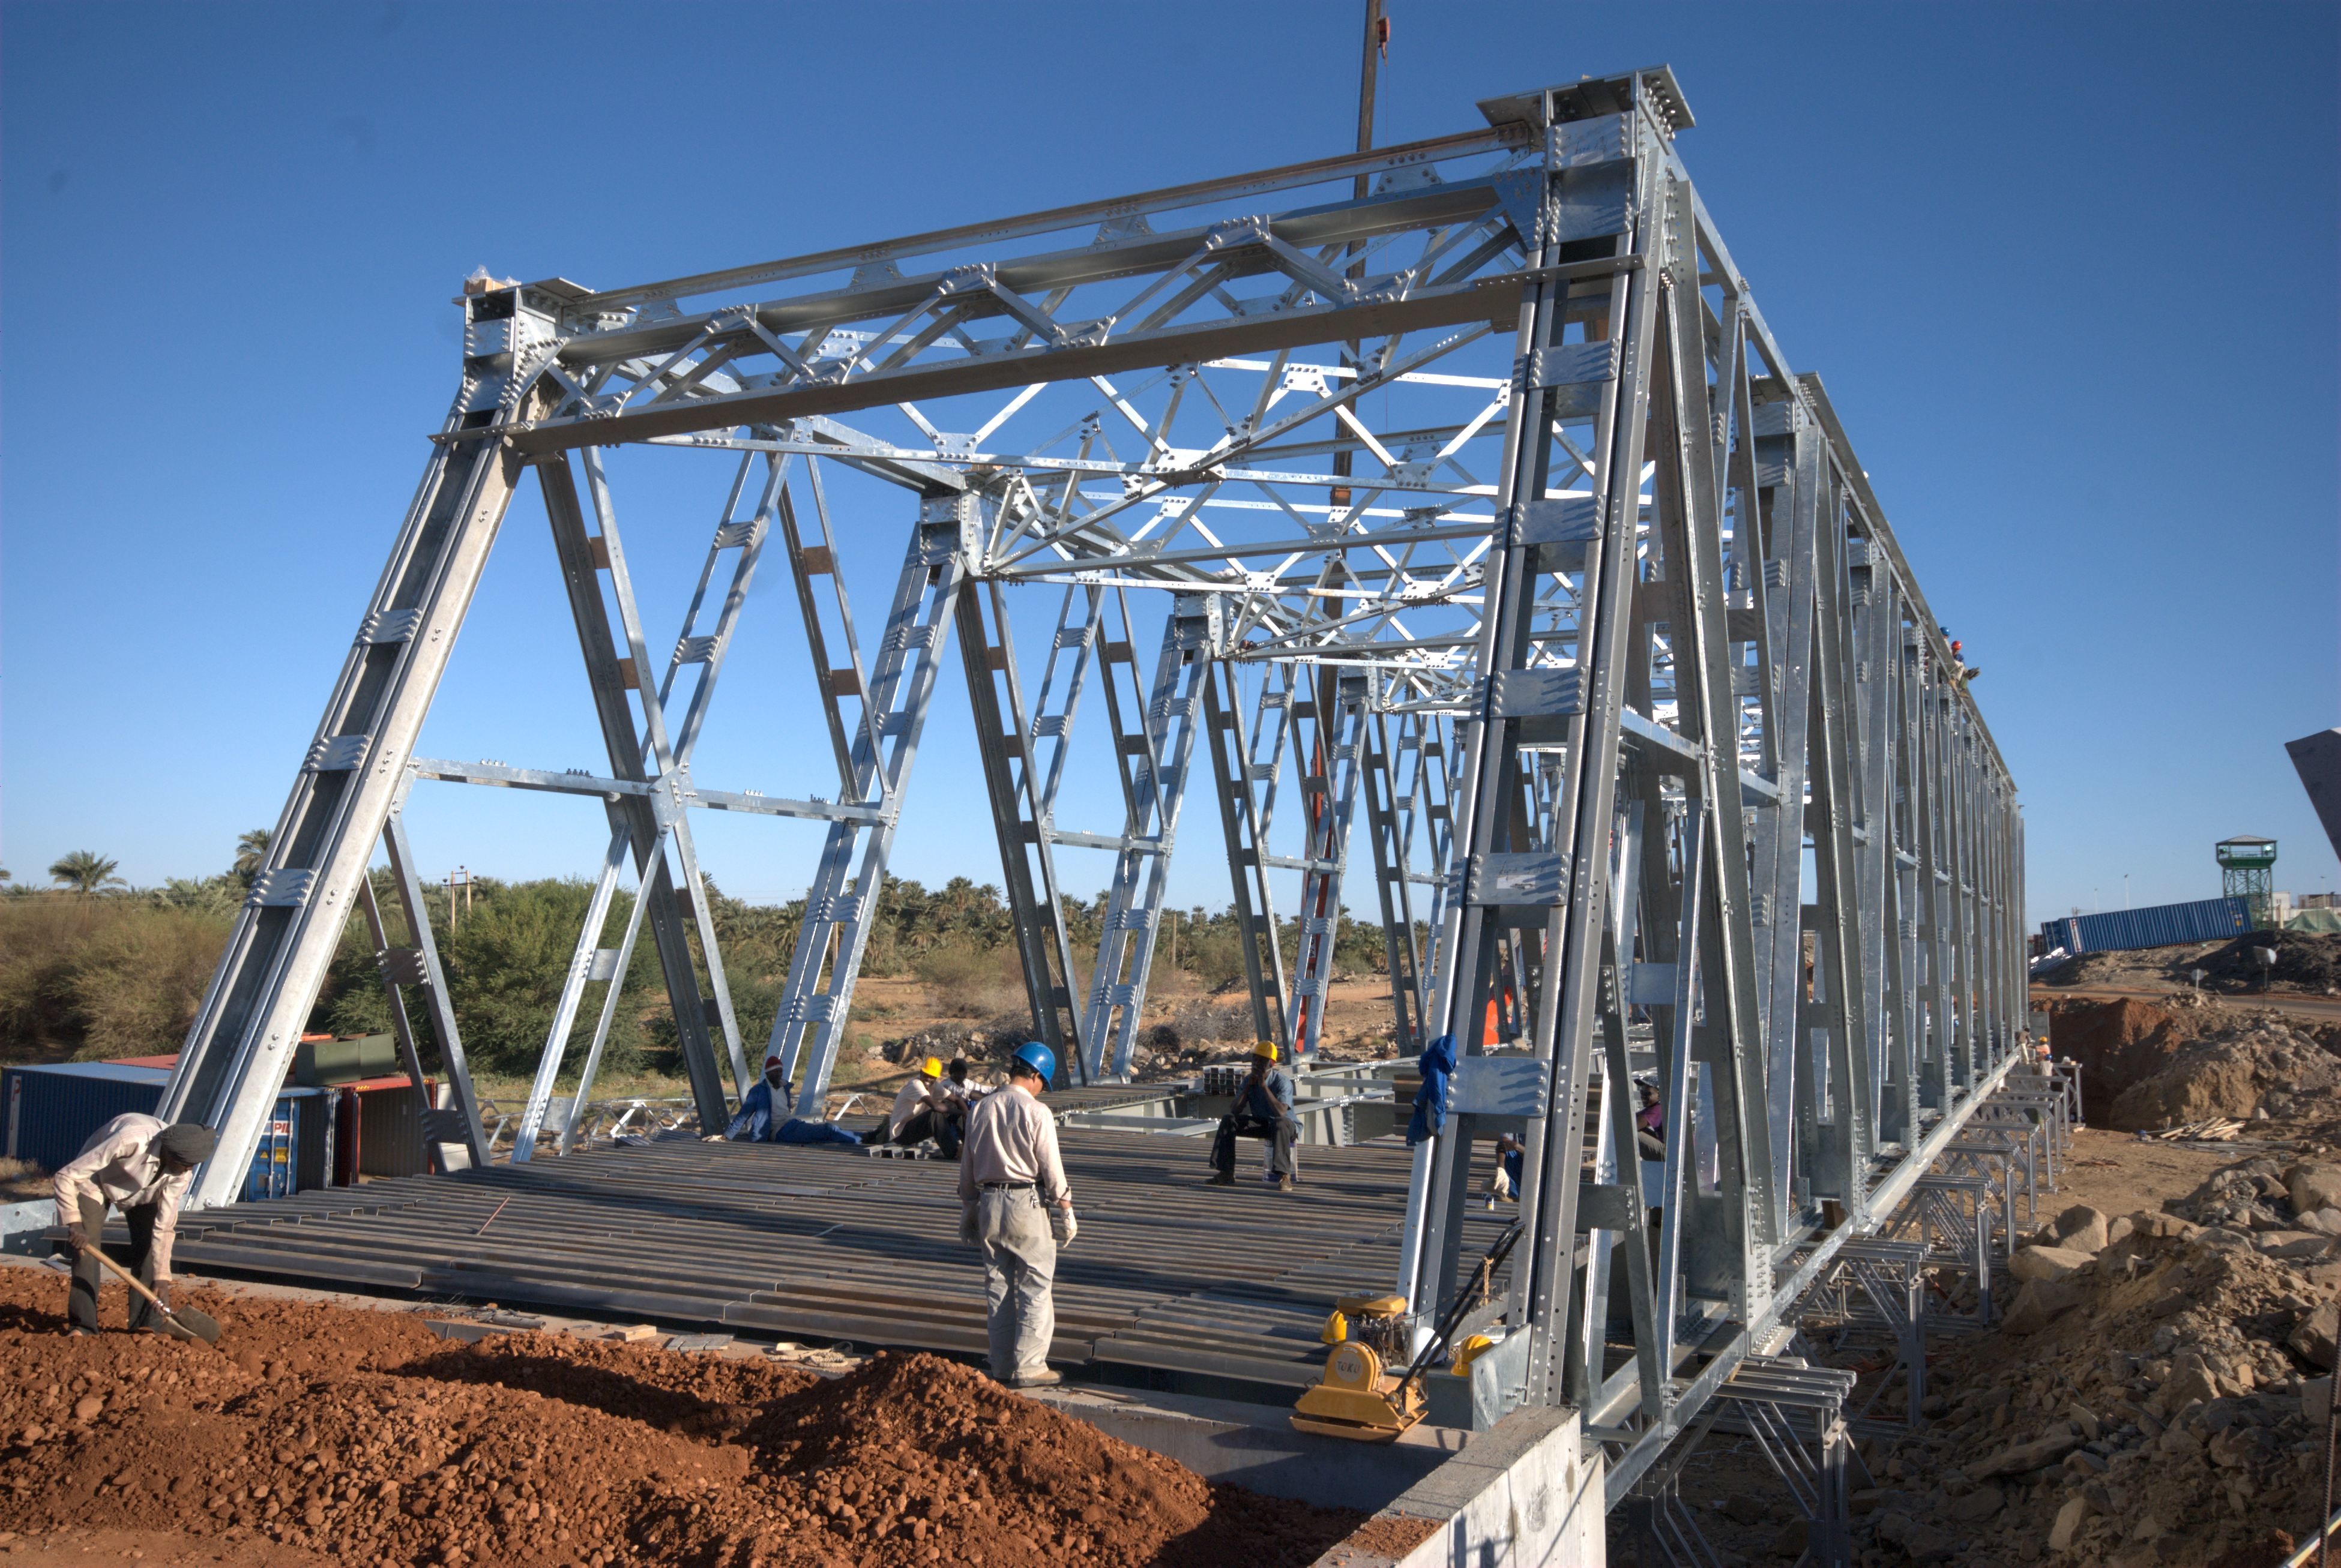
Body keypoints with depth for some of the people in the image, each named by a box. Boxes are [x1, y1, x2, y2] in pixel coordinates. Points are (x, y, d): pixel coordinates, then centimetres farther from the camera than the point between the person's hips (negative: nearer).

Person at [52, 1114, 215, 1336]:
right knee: (86, 1249, -15)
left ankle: (146, 1323, -1)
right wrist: (74, 1223, -41)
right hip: (96, 1182, -3)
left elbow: (164, 1226, -22)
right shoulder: (131, 1141, -44)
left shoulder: (182, 1172, -27)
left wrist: (162, 1278, -25)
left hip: (145, 1192, 3)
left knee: (149, 1248, -9)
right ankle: (82, 1326, -6)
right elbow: (66, 1176, -35)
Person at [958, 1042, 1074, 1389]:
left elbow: (967, 1167, 12)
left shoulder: (980, 1109, 6)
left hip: (989, 1204, 6)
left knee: (997, 1287, 12)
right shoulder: (1036, 1113, -12)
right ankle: (1028, 1367, 2)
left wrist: (968, 1210, 20)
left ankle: (1002, 1367, 17)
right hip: (1027, 1204, -6)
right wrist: (1065, 1210, 1)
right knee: (1036, 1288, 2)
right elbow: (1052, 1169, -10)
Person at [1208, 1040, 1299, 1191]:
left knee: (1279, 1123, -41)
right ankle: (1226, 1174, -13)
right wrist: (1248, 1086, -16)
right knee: (1228, 1120, -13)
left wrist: (1264, 1086, -32)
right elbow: (1235, 1111, -8)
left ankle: (1284, 1176, -40)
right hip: (1261, 1124, 6)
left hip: (1287, 1127, -6)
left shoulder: (1283, 1082, -19)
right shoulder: (1249, 1081, -2)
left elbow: (1281, 1112, -35)